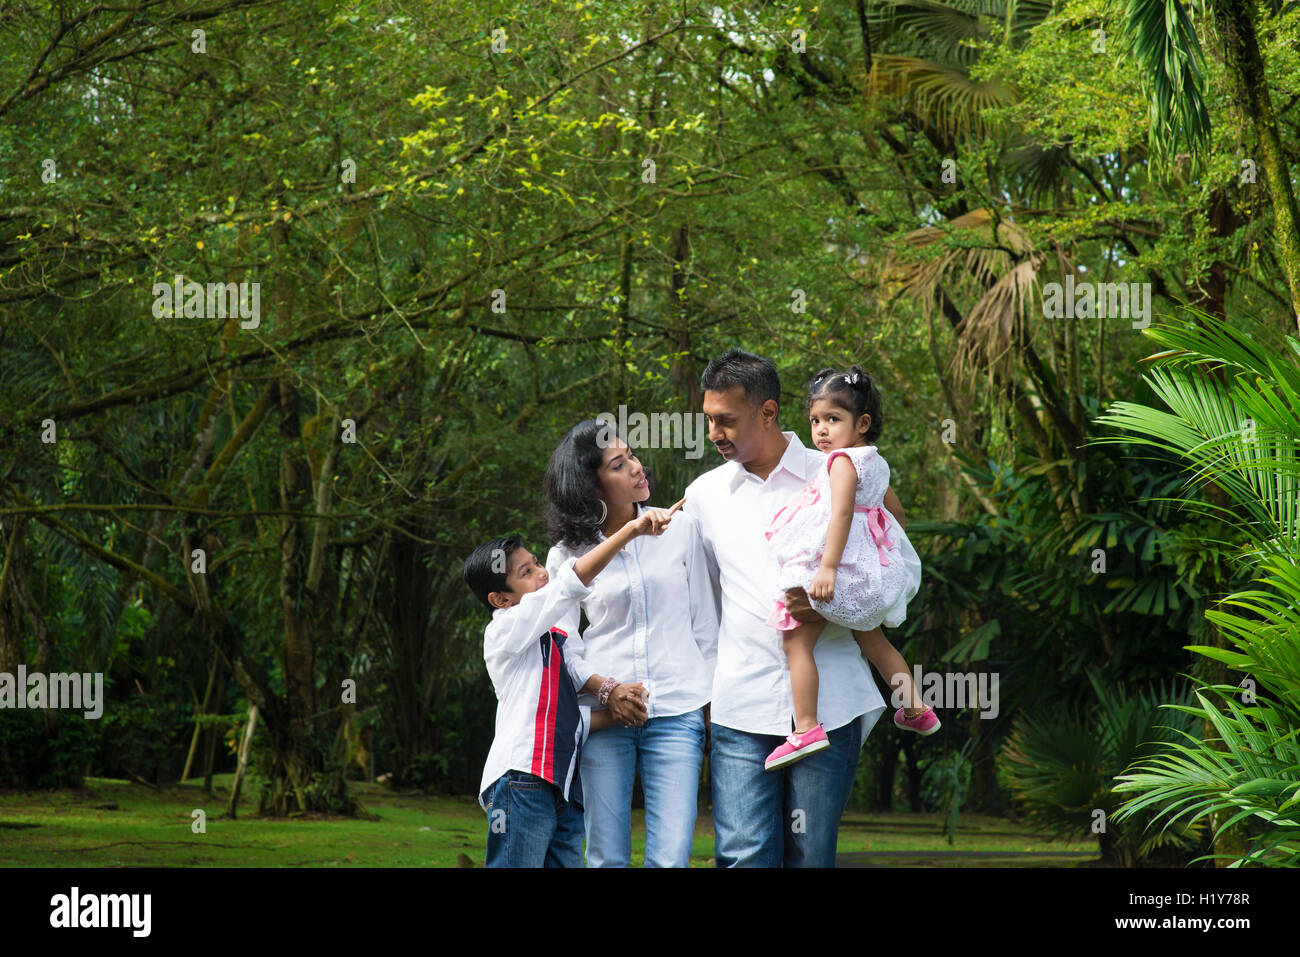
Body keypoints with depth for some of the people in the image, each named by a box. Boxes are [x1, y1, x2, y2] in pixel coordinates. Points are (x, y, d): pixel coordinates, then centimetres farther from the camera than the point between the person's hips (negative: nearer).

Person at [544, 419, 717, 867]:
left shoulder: (681, 530, 6)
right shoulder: (566, 555, 4)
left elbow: (705, 625, 11)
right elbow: (561, 646, 4)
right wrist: (607, 691, -13)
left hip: (677, 711, 0)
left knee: (670, 859, -11)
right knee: (606, 859, 0)